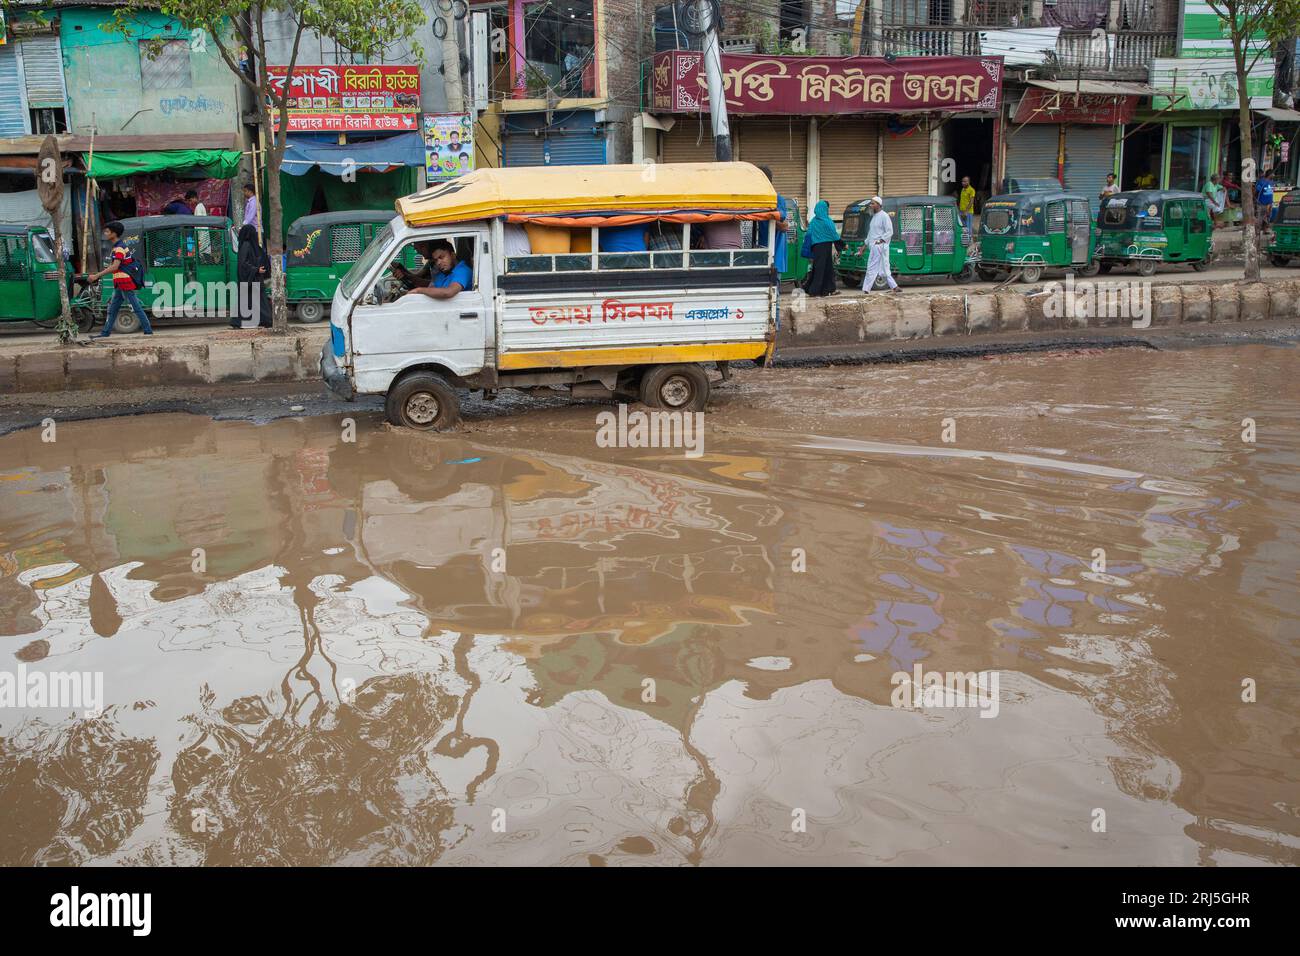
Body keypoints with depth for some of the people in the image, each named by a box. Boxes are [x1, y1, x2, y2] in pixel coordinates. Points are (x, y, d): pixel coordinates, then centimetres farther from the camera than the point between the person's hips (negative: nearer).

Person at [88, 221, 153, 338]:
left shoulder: (119, 248, -15)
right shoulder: (116, 247, 17)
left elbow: (115, 266, -25)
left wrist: (96, 276, -25)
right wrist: (97, 275, 15)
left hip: (125, 283, -10)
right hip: (120, 284, 10)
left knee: (136, 308, -6)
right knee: (112, 309, 11)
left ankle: (148, 331, -1)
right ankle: (105, 333, 15)